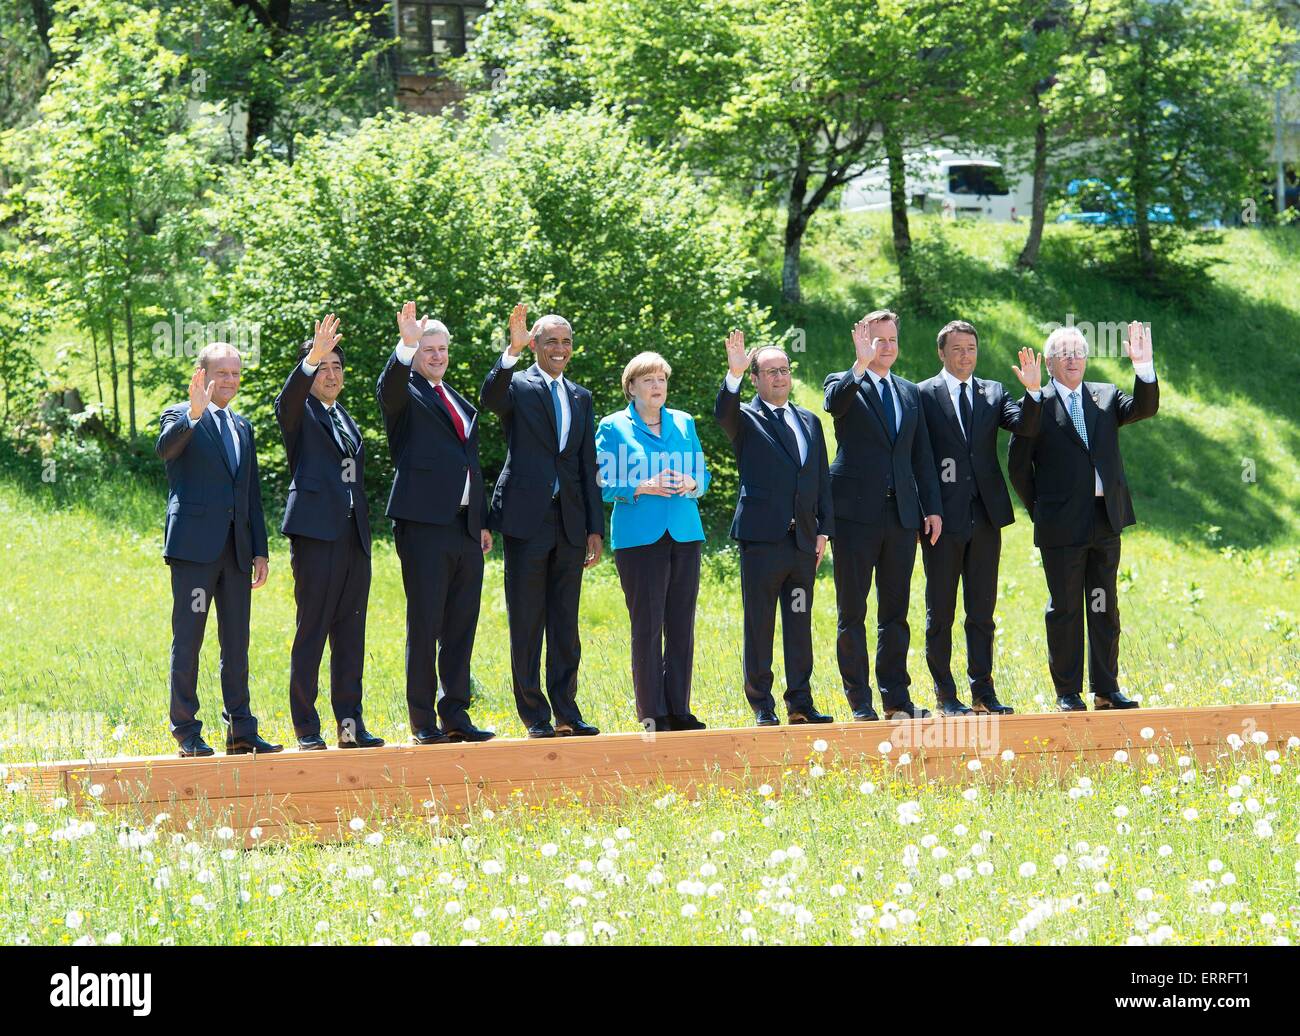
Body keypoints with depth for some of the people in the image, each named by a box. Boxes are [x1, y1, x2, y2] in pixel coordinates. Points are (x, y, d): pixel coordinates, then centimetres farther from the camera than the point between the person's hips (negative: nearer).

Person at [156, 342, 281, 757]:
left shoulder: (242, 427, 20)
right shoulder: (180, 418, 0)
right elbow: (165, 448, -24)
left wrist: (259, 550, 14)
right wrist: (193, 414, -41)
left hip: (236, 551, 6)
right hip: (194, 547, -6)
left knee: (237, 645, 7)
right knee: (188, 642, -3)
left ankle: (241, 731, 11)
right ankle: (186, 733, -1)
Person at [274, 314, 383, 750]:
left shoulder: (345, 418, 22)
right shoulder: (299, 412, 1)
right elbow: (288, 397, -23)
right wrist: (312, 359, -38)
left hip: (354, 534, 7)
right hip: (316, 533, -7)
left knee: (350, 634, 7)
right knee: (311, 632, -6)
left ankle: (350, 725, 9)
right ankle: (306, 728, -3)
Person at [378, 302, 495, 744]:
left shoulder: (460, 403, 22)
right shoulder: (405, 395, 1)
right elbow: (389, 388, -24)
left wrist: (483, 521, 18)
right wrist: (406, 346, -41)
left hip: (466, 527, 7)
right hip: (425, 525, -7)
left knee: (461, 628, 8)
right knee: (424, 626, -4)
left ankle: (455, 715, 13)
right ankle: (423, 721, -1)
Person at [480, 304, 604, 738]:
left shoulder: (581, 398, 16)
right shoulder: (516, 385, 1)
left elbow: (588, 468, 15)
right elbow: (490, 399, -24)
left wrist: (595, 528, 10)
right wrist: (512, 352, -38)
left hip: (570, 522, 5)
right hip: (527, 519, -5)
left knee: (566, 623, 8)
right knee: (526, 622, -1)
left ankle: (566, 711, 13)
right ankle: (535, 715, 2)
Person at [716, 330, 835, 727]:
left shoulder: (808, 422, 17)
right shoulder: (746, 419, 2)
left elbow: (822, 481, 16)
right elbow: (723, 413, -23)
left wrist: (823, 530, 8)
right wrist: (733, 374, -39)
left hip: (804, 541, 5)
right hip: (762, 539, -5)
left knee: (800, 625, 8)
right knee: (759, 625, -1)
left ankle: (800, 702, 13)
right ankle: (762, 706, 3)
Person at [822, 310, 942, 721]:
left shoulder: (910, 393, 17)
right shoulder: (844, 384, 2)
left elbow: (922, 455, 17)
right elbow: (834, 403, -23)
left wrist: (932, 507, 10)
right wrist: (861, 364, -32)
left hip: (902, 514, 4)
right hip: (856, 513, -4)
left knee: (895, 612, 7)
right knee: (852, 613, -1)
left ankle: (896, 698, 11)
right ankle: (859, 702, 2)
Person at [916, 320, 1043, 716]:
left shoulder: (993, 393, 10)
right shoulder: (923, 395, -3)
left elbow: (1026, 428, -4)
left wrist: (1033, 392, -21)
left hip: (985, 516, 4)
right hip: (943, 517, -4)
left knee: (982, 610, 8)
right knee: (940, 612, 3)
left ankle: (982, 691, 12)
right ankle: (945, 694, 9)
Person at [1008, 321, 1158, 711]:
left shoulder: (1106, 397, 11)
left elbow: (1145, 407, -6)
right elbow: (1018, 464, 2)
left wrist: (1144, 367, -20)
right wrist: (1039, 510, 1)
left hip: (1106, 521, 4)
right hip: (1062, 526, -4)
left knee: (1105, 608, 8)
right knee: (1065, 609, 1)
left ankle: (1106, 690, 14)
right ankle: (1067, 693, 5)